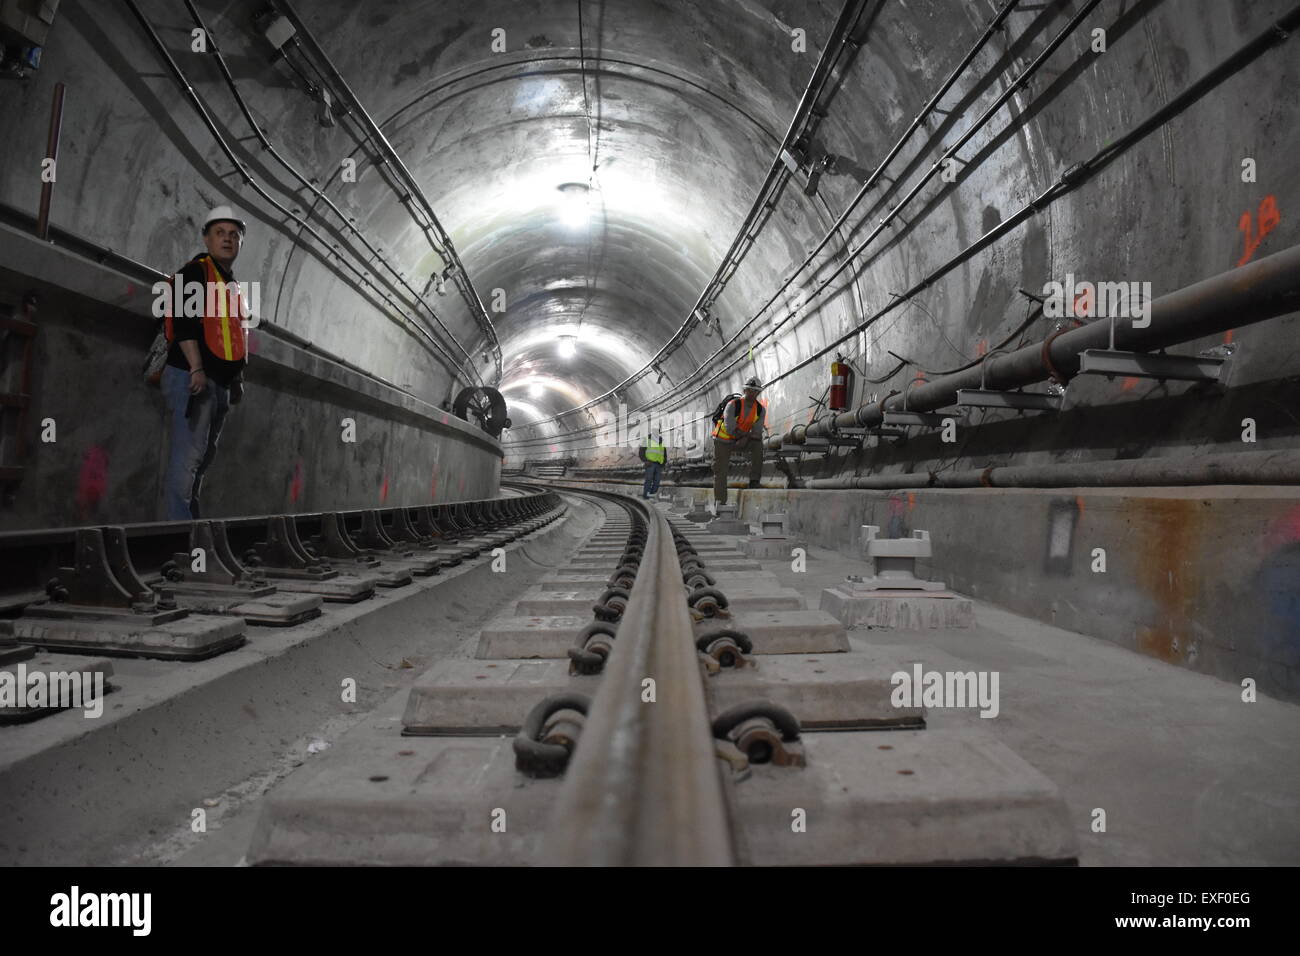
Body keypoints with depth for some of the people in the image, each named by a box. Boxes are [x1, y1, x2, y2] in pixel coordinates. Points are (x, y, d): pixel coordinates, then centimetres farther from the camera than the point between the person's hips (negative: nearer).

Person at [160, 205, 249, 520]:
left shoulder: (231, 284, 22)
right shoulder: (195, 271, -5)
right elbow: (183, 321, -17)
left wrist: (237, 377, 20)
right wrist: (197, 369, -25)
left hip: (219, 384, 9)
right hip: (192, 379, -9)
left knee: (204, 457, 14)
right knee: (188, 455, -13)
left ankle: (188, 516, 22)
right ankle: (179, 521, -11)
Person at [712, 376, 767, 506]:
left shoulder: (761, 409, -10)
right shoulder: (733, 405, -24)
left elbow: (757, 432, -13)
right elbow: (730, 429, -27)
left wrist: (745, 439, -30)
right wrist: (748, 434, -19)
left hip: (739, 442, 3)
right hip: (723, 441, -3)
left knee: (757, 444, -24)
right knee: (720, 472, -6)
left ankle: (754, 480, -20)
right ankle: (720, 502, 3)